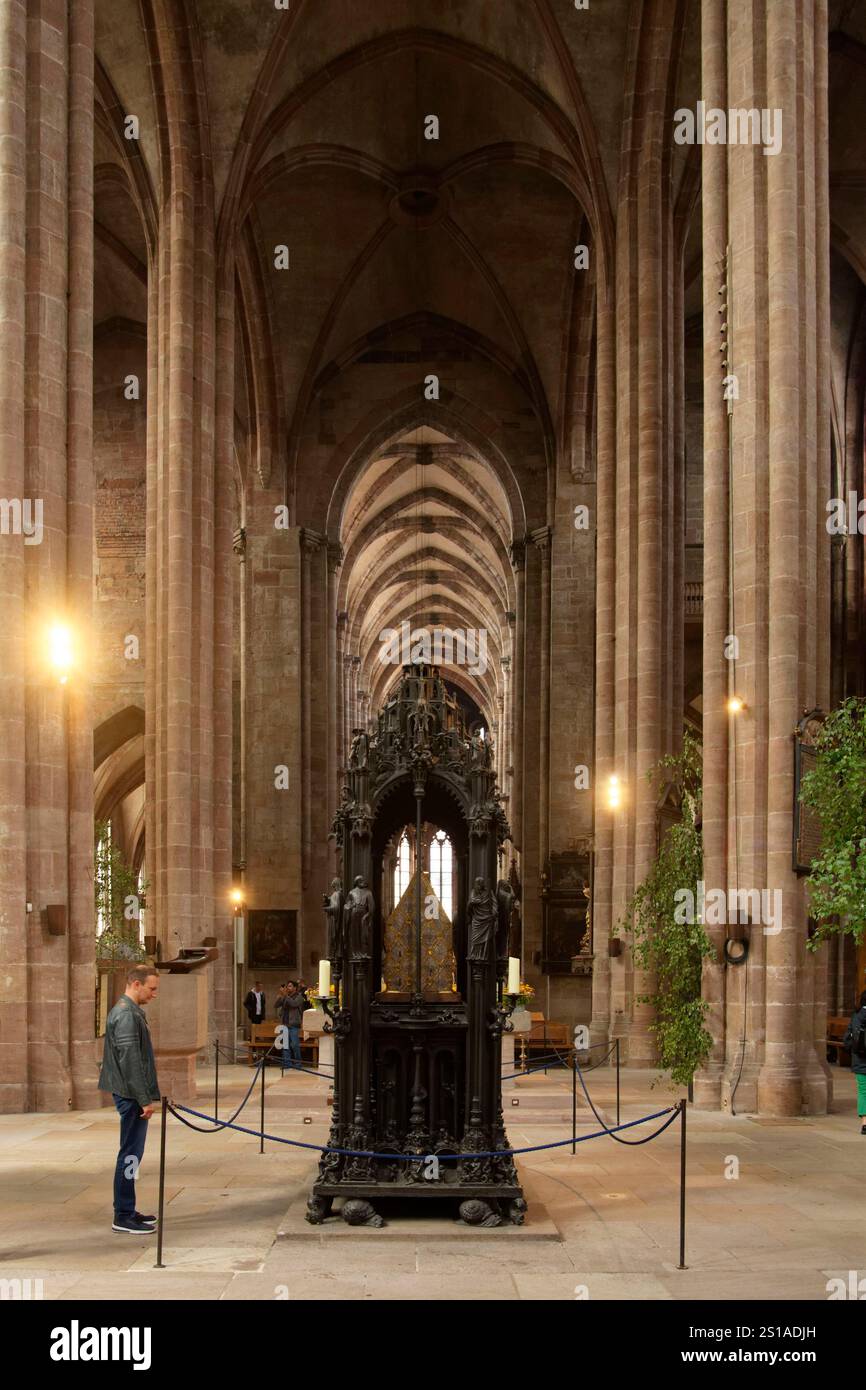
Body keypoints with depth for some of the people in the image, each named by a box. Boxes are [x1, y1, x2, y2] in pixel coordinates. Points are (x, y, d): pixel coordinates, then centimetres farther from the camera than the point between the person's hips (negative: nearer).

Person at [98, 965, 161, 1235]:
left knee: (131, 1153, 15)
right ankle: (123, 1217, -2)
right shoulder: (126, 1015, -17)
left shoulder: (130, 1011, 16)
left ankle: (126, 1211, 22)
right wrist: (144, 1099, -19)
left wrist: (148, 1095, 22)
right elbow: (130, 1061, -21)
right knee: (130, 1154, -6)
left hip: (131, 1094, 10)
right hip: (131, 1094, -10)